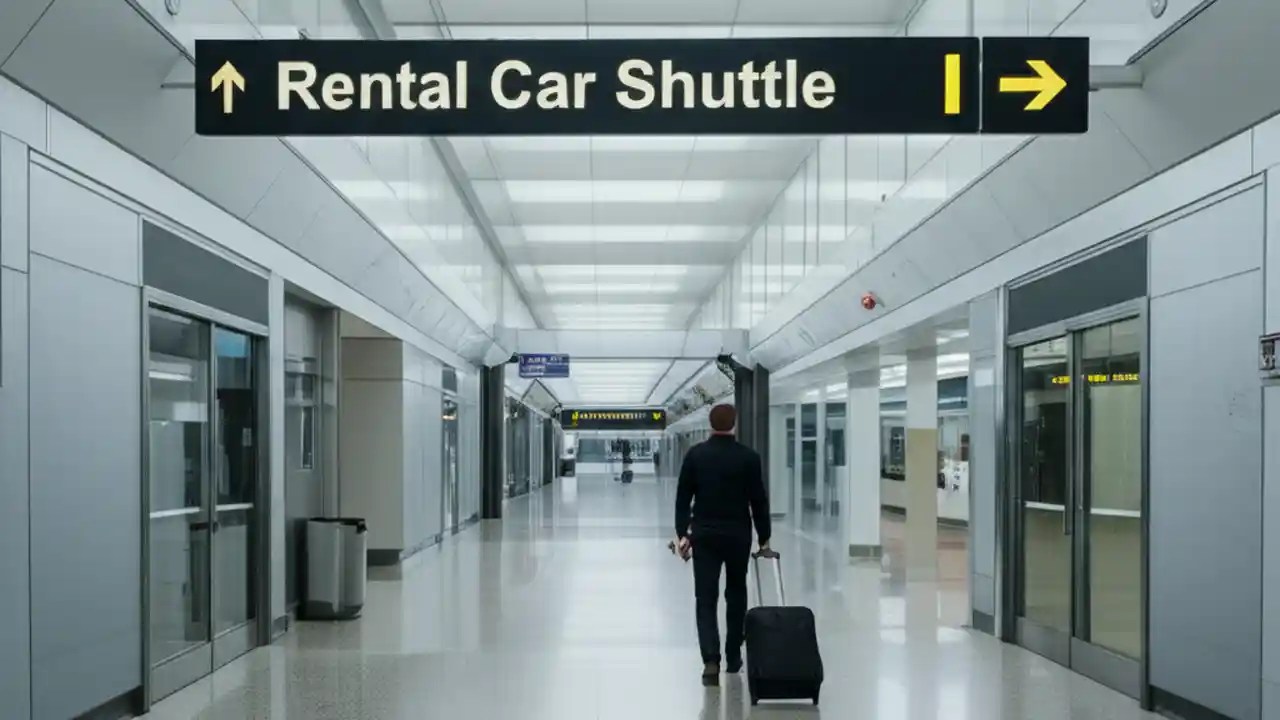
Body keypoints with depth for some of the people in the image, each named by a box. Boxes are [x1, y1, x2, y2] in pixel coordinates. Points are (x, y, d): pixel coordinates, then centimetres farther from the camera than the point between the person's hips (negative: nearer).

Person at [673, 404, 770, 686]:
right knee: (736, 595, 17)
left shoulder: (695, 454, -2)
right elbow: (759, 500, -2)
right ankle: (733, 657, 25)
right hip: (738, 535, 0)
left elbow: (683, 497, -2)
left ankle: (711, 660, -15)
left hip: (704, 535, 0)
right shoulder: (749, 457, -4)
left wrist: (682, 533, 3)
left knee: (706, 598, 0)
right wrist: (764, 537, 6)